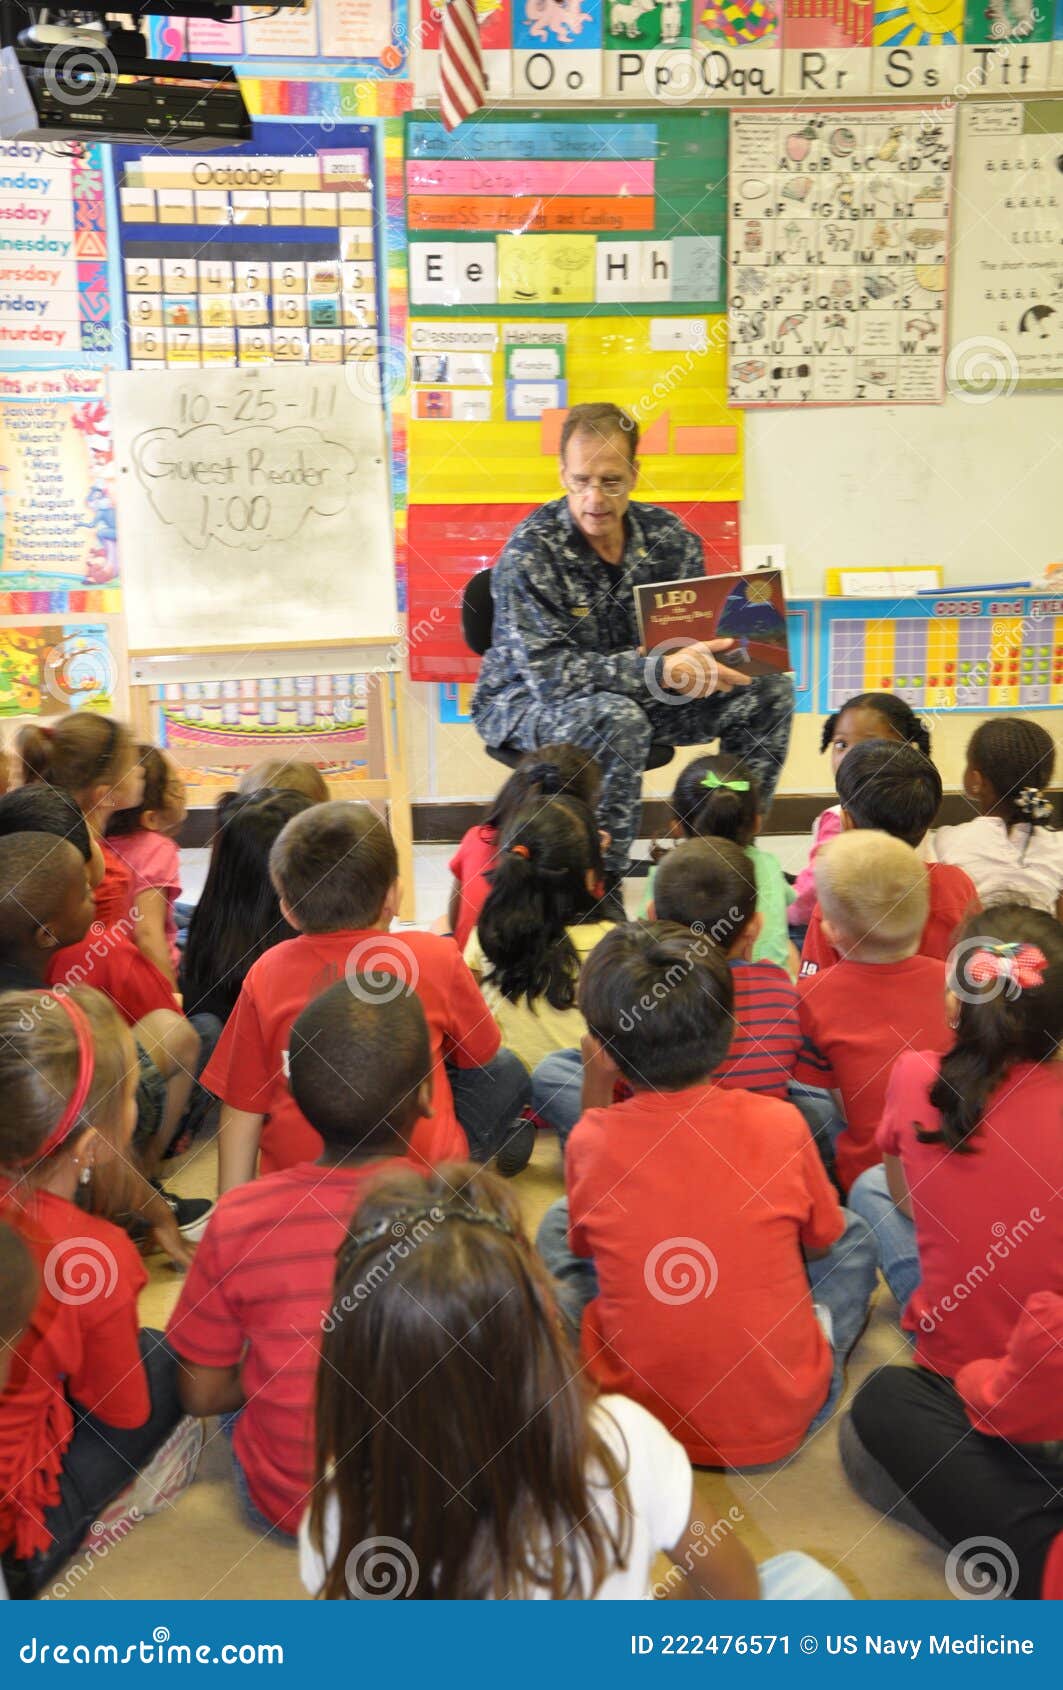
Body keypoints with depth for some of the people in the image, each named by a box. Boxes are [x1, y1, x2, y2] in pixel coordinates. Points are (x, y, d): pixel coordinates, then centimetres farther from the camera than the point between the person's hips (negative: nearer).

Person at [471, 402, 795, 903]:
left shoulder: (665, 534, -4)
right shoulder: (529, 554, -21)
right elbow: (548, 672, -29)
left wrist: (709, 657, -24)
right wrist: (660, 671, -38)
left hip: (637, 695, 6)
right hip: (526, 704, -6)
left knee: (768, 689, -6)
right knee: (617, 720, -40)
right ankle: (600, 882, -22)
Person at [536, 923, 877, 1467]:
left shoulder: (589, 1141, -15)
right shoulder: (780, 1123, -15)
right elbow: (821, 1242, 4)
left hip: (635, 1419, 0)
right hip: (782, 1422, 0)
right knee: (853, 1235, 22)